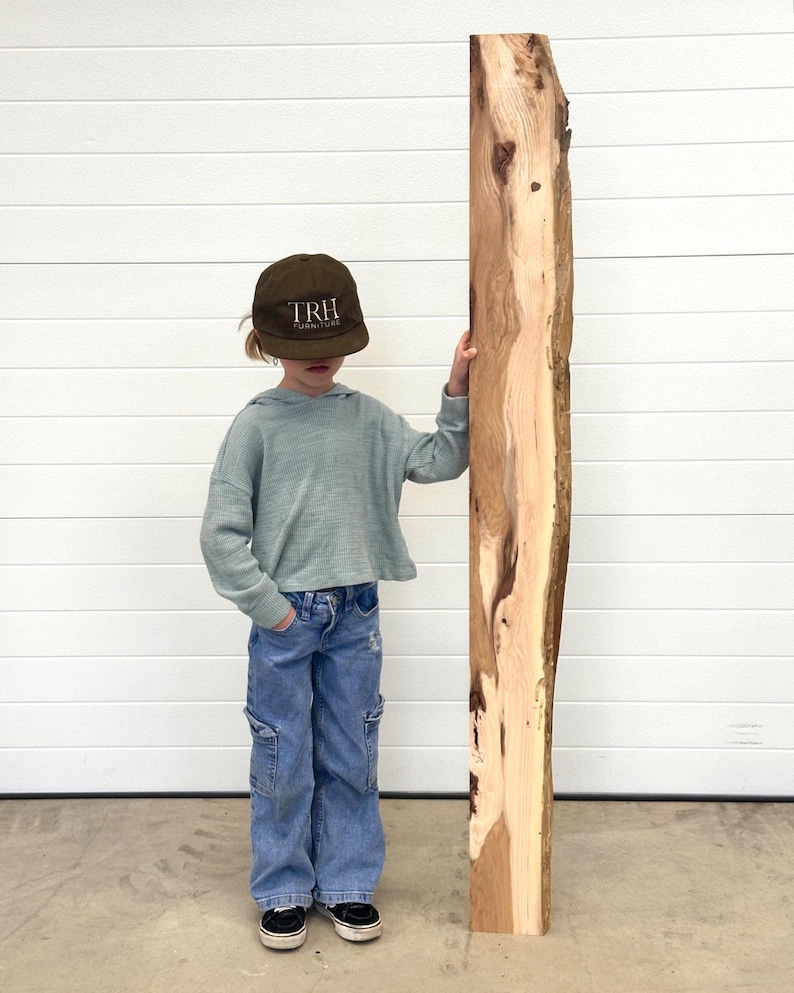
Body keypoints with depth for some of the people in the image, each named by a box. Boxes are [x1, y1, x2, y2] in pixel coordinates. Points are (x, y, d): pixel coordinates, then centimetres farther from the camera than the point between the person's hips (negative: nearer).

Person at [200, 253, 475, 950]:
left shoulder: (367, 417, 3)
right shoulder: (257, 426, -7)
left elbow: (439, 461, 0)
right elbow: (222, 533, -8)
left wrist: (458, 396, -12)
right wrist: (269, 608, -9)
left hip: (355, 613, 3)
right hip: (285, 616, -3)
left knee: (351, 759, 13)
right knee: (283, 761, 9)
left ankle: (346, 885, 29)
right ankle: (283, 892, 27)